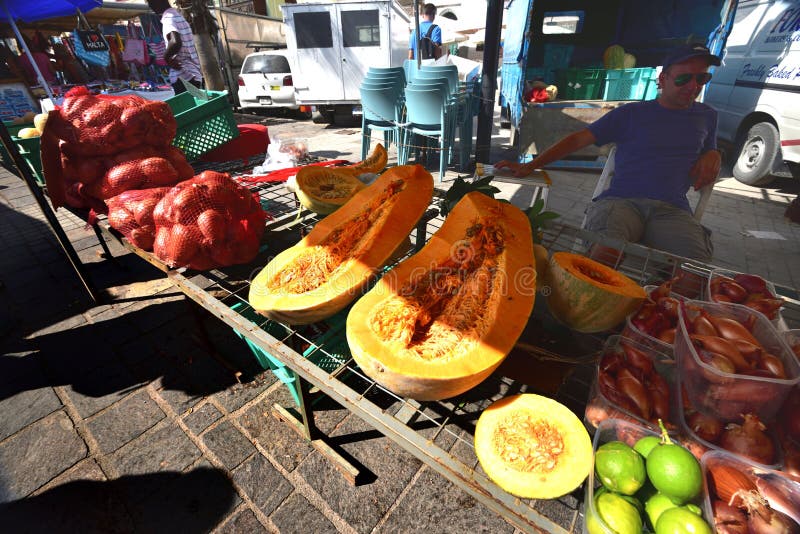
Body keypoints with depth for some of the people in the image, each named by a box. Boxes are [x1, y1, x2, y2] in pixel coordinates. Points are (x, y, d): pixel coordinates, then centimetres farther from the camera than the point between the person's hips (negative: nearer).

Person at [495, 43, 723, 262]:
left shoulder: (706, 116, 25)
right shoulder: (632, 113, 13)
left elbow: (709, 150, 40)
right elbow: (578, 139, 7)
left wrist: (713, 155, 11)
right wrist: (528, 166, -3)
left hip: (672, 209, 3)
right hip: (620, 200, -3)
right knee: (606, 252, -38)